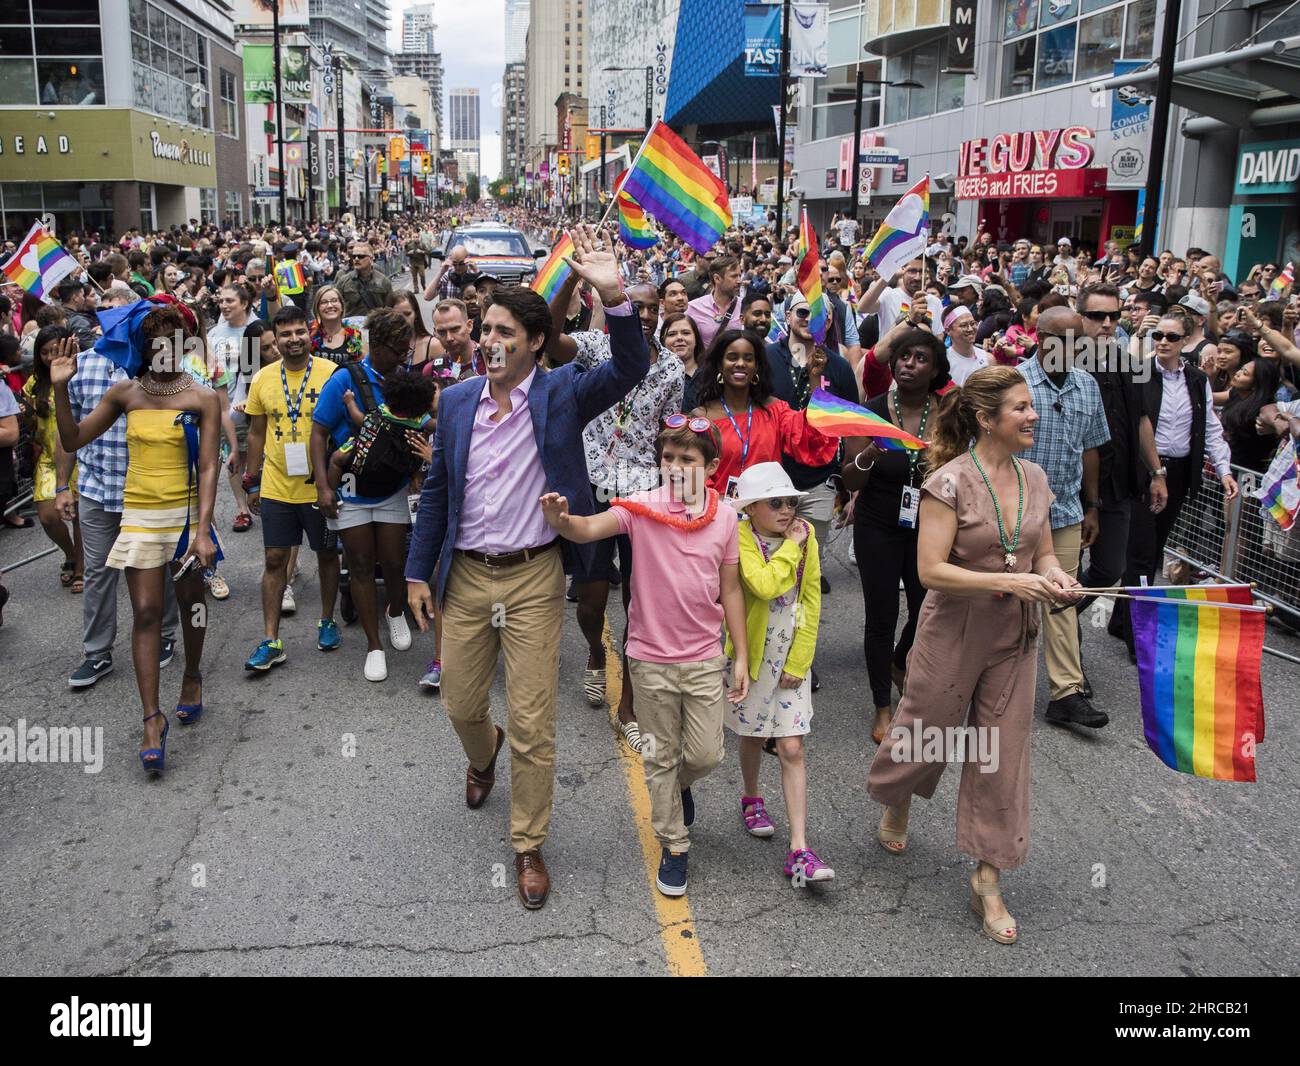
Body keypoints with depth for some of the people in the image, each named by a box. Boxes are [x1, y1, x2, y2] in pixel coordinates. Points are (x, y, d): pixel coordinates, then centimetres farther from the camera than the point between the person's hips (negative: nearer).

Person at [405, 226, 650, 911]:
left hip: (534, 578, -3)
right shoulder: (456, 400, 3)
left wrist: (613, 296, -36)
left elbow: (629, 370, -22)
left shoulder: (561, 393, -6)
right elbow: (437, 490, 9)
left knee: (532, 725, 1)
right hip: (465, 577, 4)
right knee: (460, 705, 17)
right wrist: (418, 572, 7)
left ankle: (529, 846, 20)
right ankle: (483, 757, 54)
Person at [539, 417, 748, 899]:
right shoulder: (643, 507, -10)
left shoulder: (724, 516, -3)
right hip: (651, 658, -1)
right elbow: (590, 529, -27)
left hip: (704, 659, 2)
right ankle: (673, 845, 29)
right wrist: (561, 520, -50)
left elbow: (729, 591, 3)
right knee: (660, 756, 11)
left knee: (705, 754, 7)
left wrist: (742, 656, 4)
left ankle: (678, 784, 43)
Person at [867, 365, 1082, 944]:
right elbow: (931, 571, -21)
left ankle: (988, 879, 21)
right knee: (925, 732, 15)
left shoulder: (1034, 478, 2)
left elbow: (1043, 553, 12)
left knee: (1003, 756, 8)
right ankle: (896, 801, 49)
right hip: (954, 636, -5)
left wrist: (1055, 576, -10)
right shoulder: (950, 482, -17)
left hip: (1015, 640, 5)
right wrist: (1010, 582, -27)